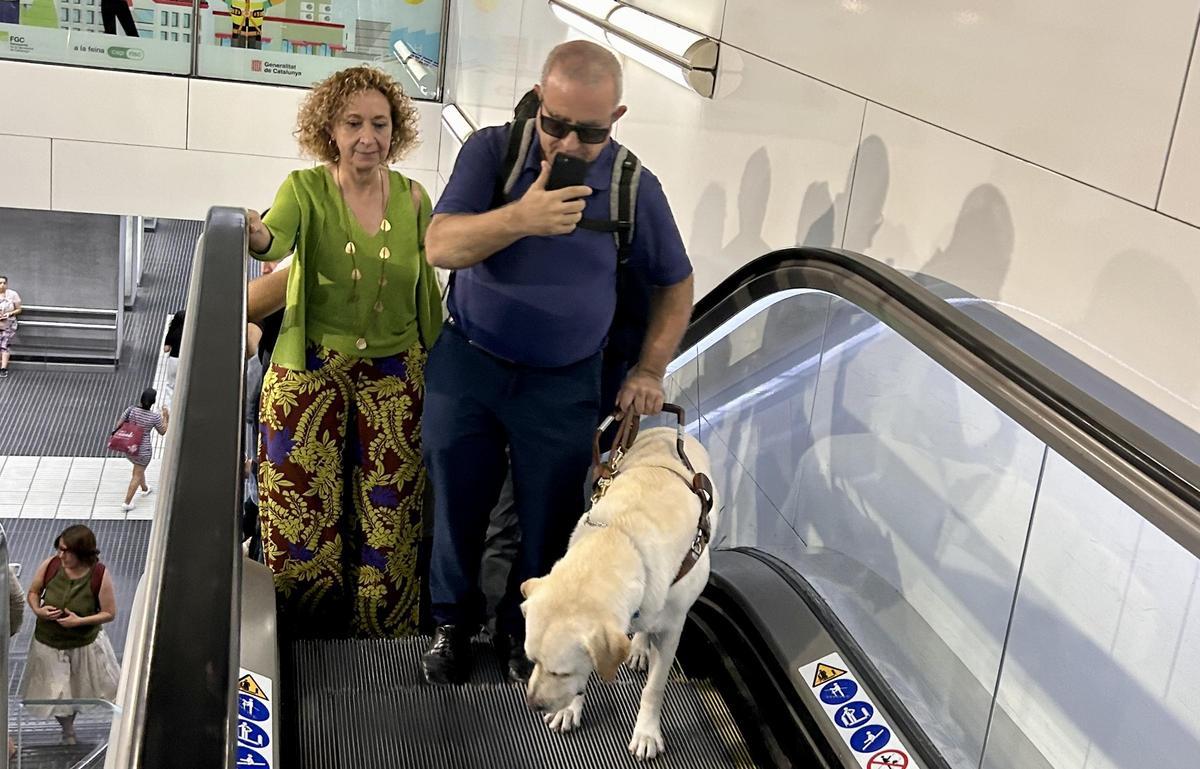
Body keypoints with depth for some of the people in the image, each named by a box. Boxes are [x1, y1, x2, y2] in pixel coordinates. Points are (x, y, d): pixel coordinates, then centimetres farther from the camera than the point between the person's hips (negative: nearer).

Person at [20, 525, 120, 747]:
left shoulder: (100, 576, -24)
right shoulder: (50, 565, -18)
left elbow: (109, 613, -15)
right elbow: (33, 592, 1)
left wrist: (80, 621, -27)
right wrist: (38, 610, -19)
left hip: (85, 645, -2)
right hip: (49, 645, 2)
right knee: (56, 695, 15)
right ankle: (68, 733, 45)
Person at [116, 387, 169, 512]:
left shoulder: (131, 410, -14)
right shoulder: (155, 416, -20)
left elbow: (119, 424, -5)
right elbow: (163, 432, -3)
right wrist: (166, 417, 6)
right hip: (143, 449, -4)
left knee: (139, 468, 30)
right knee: (137, 475, 13)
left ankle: (144, 489, 52)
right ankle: (127, 503, 18)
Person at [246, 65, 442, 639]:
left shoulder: (412, 198, 3)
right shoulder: (305, 188, -3)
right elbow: (277, 239, -25)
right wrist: (255, 235, -48)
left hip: (394, 377, 2)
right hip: (310, 371, -2)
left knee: (387, 523, 3)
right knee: (303, 521, -1)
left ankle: (379, 645, 20)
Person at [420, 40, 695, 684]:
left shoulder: (635, 188, -10)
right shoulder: (492, 151, -12)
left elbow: (675, 283, 5)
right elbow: (440, 247, -23)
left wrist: (650, 371, -2)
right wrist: (520, 217, -39)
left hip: (564, 384, 0)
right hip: (467, 365, 0)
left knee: (550, 517, 11)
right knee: (458, 505, 14)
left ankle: (523, 628, 36)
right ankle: (452, 620, 38)